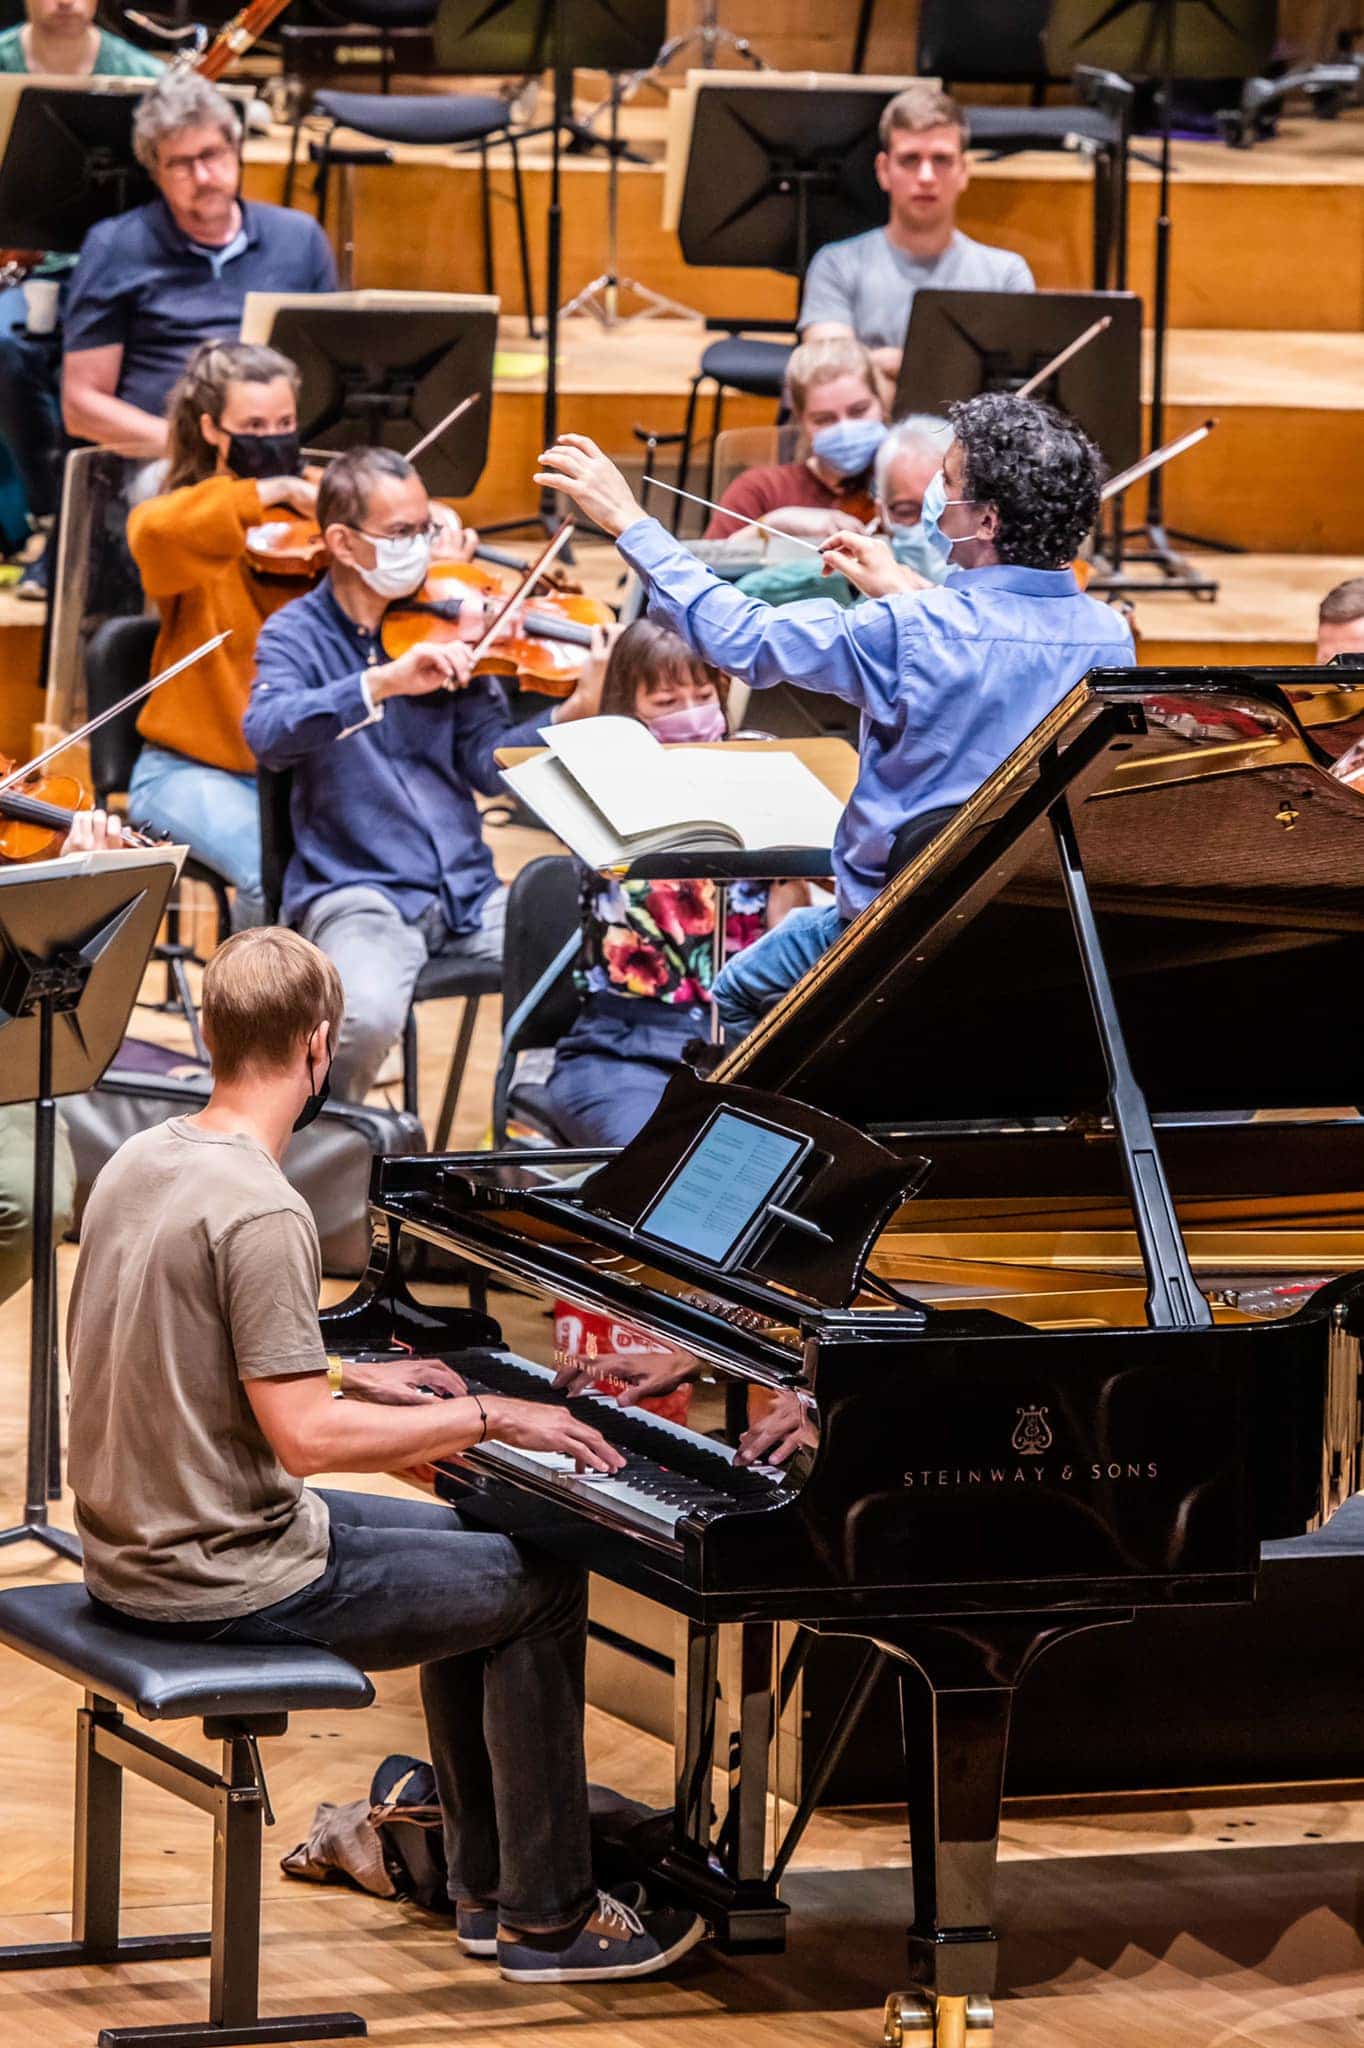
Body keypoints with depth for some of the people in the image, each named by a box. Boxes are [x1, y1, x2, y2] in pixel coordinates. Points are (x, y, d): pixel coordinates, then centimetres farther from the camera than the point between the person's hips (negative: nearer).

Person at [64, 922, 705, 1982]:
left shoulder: (143, 1161, 5)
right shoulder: (261, 1214, -24)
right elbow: (304, 1437, -25)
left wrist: (358, 1378, 20)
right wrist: (487, 1417, -16)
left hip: (135, 1546, 10)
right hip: (222, 1584, -10)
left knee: (471, 1550, 25)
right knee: (542, 1589, 2)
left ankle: (488, 1885, 30)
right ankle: (548, 1917, 10)